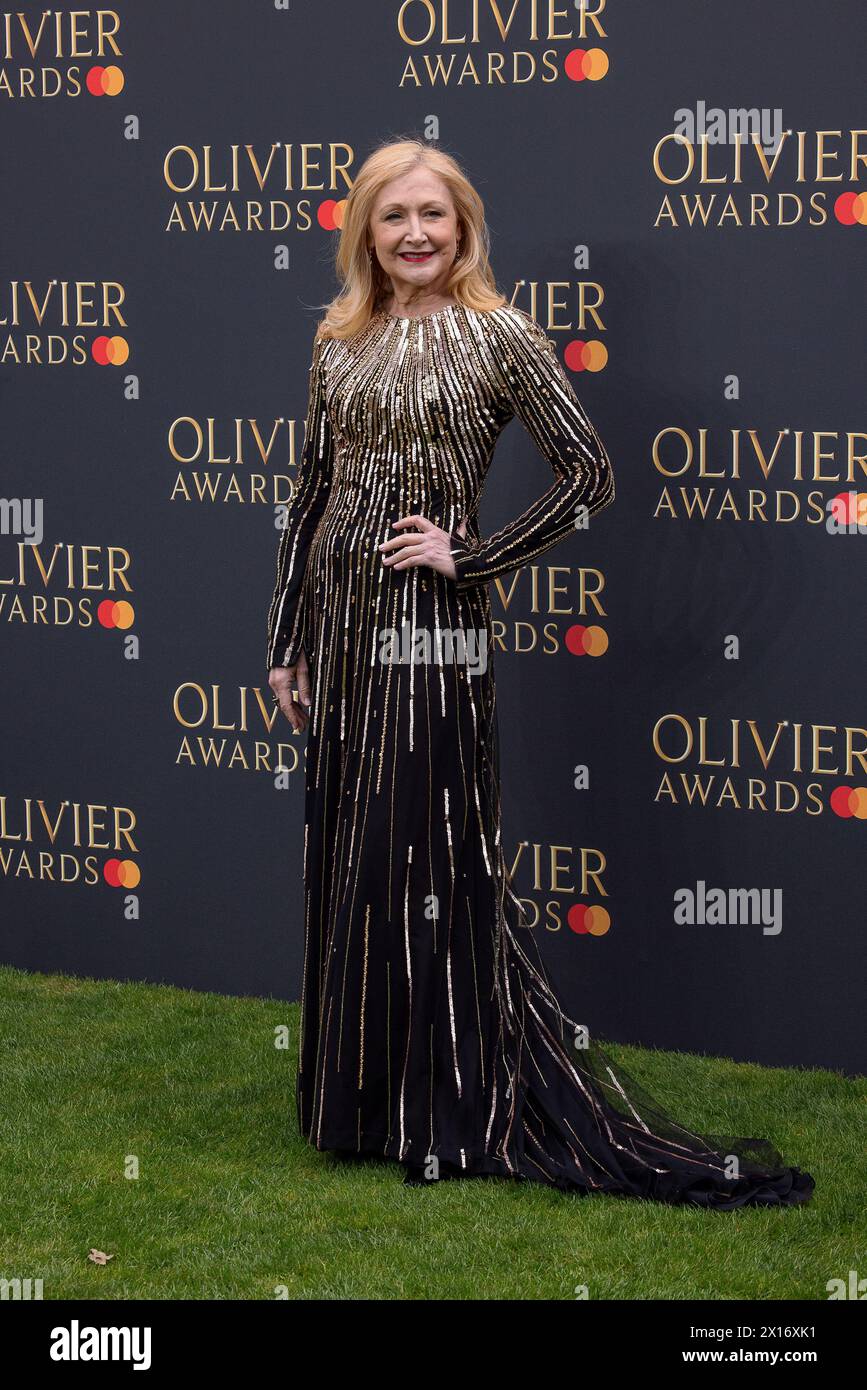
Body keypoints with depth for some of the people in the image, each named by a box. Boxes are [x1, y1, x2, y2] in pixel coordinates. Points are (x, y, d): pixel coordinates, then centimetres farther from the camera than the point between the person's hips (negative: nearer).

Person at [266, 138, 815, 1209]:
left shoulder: (499, 337, -5)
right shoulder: (339, 345, 10)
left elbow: (590, 475, -9)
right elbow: (310, 497, 14)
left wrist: (472, 556, -12)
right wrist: (287, 642, 11)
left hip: (430, 628, -5)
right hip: (341, 619, 6)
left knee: (433, 859, -2)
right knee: (345, 860, 11)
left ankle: (454, 1111, 9)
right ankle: (361, 1096, 23)